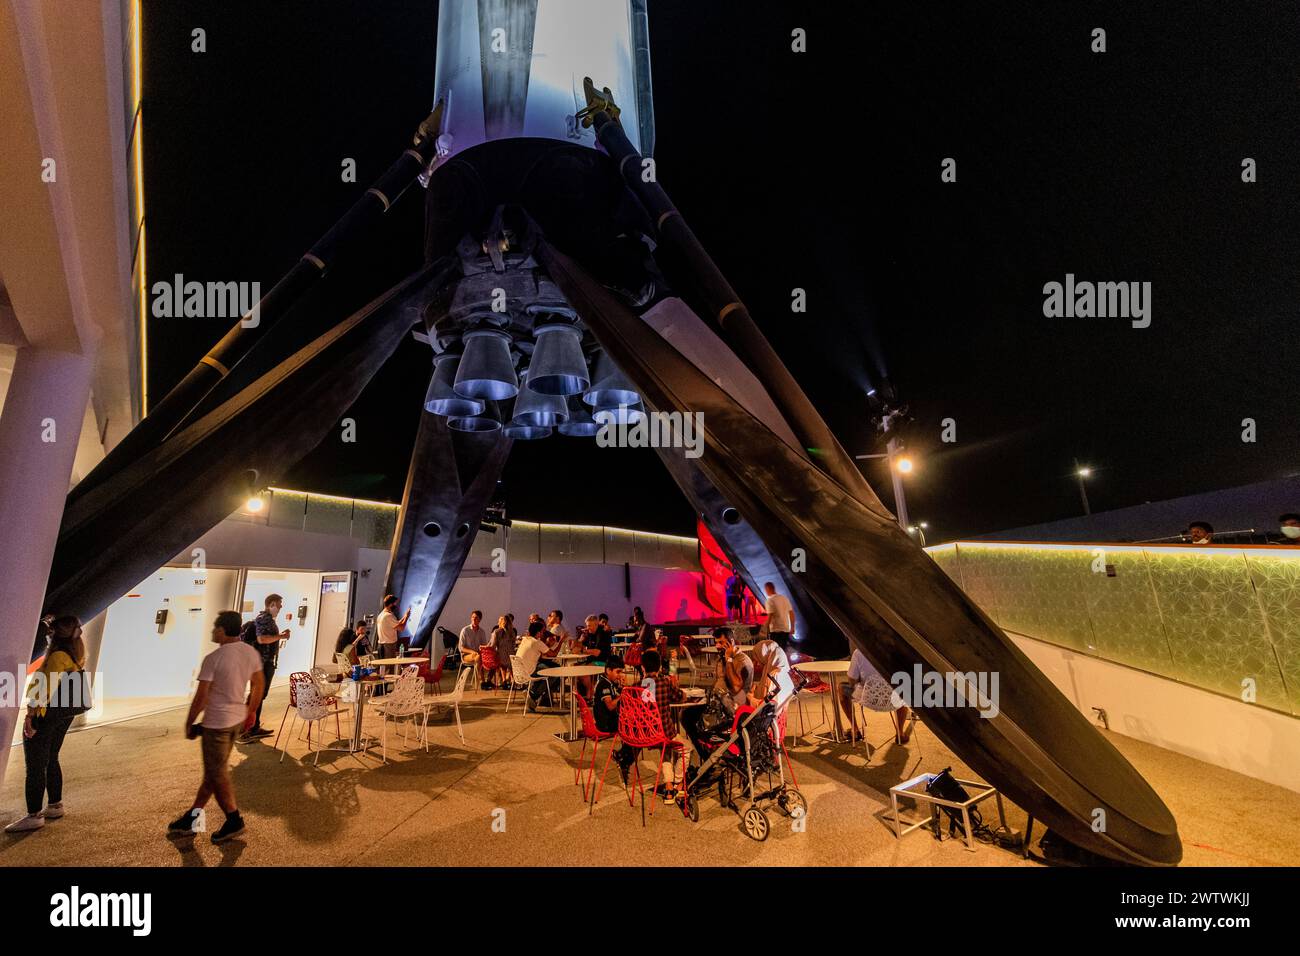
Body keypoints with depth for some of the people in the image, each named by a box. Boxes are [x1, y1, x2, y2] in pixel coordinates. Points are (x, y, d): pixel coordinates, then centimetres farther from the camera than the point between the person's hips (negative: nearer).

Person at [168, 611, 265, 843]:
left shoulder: (213, 659, -21)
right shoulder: (252, 653, 0)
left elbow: (200, 698, -17)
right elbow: (259, 685, 8)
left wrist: (189, 723, -1)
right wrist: (250, 712, 20)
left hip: (216, 722, -7)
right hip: (237, 719, 7)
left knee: (217, 774, 8)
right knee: (214, 770, 20)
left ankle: (234, 821, 16)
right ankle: (191, 817, 33)